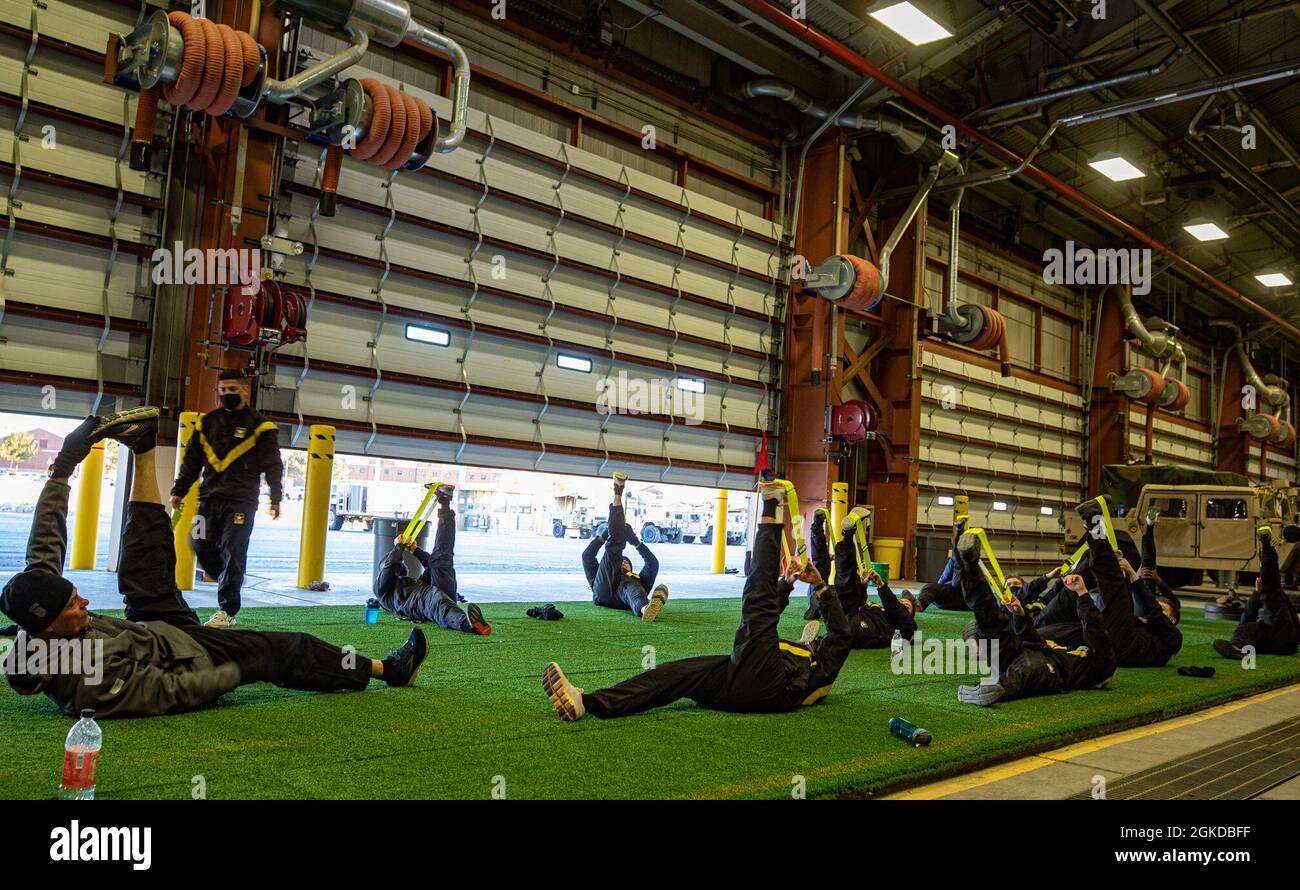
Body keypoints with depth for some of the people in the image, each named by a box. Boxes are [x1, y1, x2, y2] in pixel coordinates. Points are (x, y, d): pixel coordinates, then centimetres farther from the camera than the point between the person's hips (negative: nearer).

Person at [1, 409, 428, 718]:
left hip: (157, 631, 8)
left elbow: (45, 549, -9)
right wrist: (239, 671, -20)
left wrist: (61, 470, -6)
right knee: (289, 650, 1)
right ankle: (389, 669, 17)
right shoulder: (88, 680, -40)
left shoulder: (37, 615, -19)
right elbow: (174, 690, -32)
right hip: (193, 657, -8)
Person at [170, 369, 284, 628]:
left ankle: (227, 611, -1)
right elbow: (191, 460, 18)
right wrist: (179, 491, 12)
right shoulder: (207, 422, 14)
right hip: (209, 498, 5)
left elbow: (272, 465, -2)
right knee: (201, 545, 2)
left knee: (233, 552, -6)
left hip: (241, 501, -5)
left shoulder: (259, 425, 2)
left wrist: (275, 497, -11)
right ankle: (230, 583, 26)